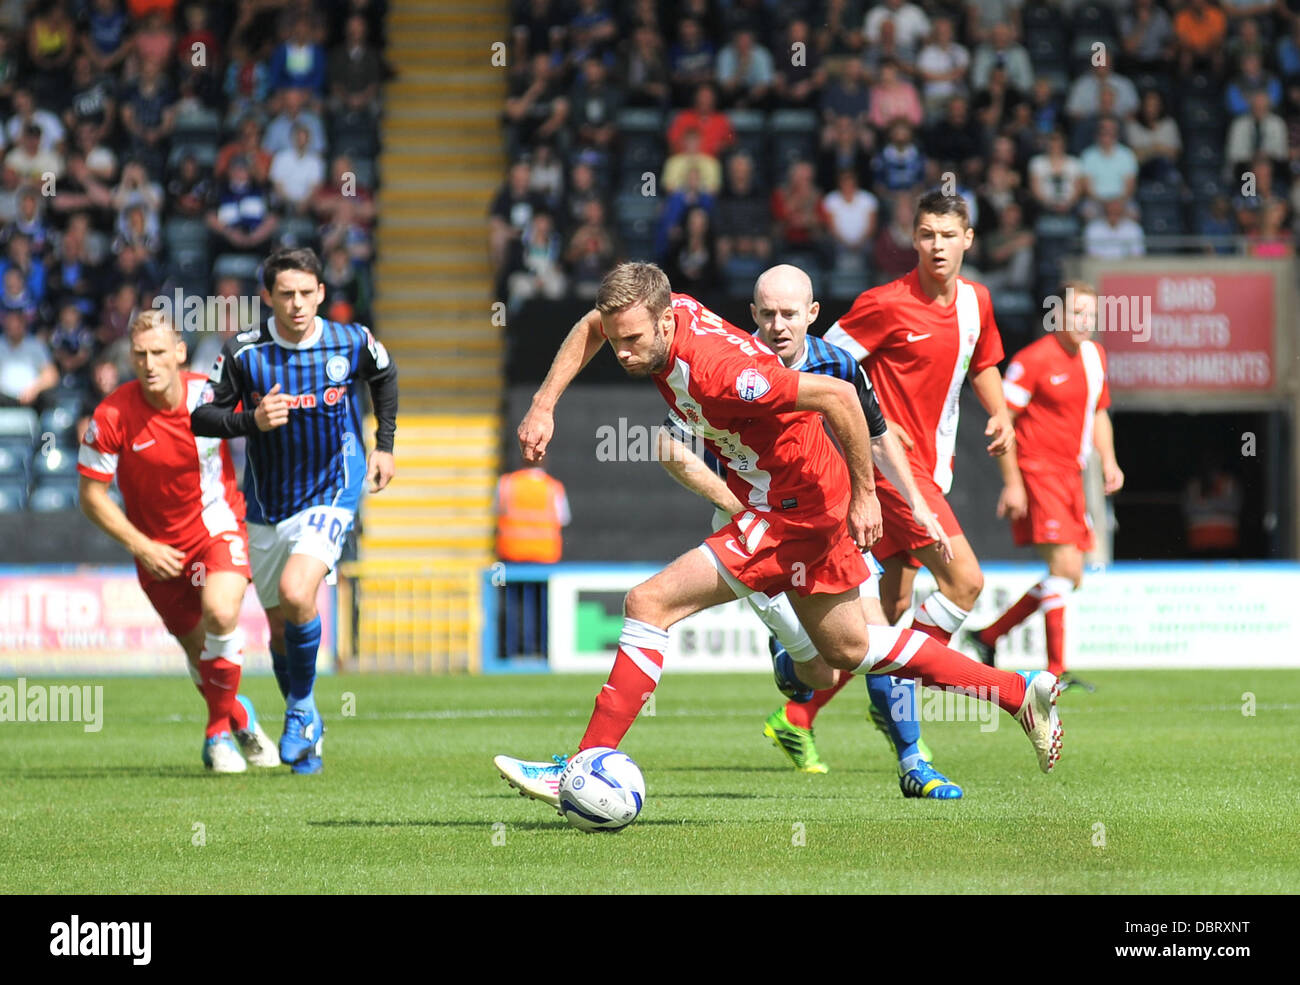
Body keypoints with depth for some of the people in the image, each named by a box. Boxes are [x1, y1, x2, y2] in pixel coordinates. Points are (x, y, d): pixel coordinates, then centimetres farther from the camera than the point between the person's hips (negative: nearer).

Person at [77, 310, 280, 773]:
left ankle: (219, 731, -7)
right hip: (159, 549, 1)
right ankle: (237, 716, 41)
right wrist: (140, 546, -15)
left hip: (218, 526, -1)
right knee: (199, 650, 8)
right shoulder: (111, 417, -18)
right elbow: (92, 495, -9)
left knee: (221, 613, -27)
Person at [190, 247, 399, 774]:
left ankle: (301, 706, -4)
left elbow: (385, 376, 14)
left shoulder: (352, 342, -9)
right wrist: (252, 420, -25)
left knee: (296, 592, -26)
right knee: (281, 627, 10)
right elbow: (200, 415, -8)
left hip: (332, 495, -2)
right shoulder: (243, 353, -12)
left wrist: (385, 444, 11)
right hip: (268, 507, 2)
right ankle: (306, 729, 32)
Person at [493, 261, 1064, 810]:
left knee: (648, 604, -16)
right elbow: (591, 326, 13)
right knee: (839, 659, 23)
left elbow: (837, 396, -29)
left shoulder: (713, 369, -32)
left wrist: (864, 493, -21)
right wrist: (543, 406, 1)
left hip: (792, 512, -10)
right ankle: (1021, 693, 31)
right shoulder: (666, 311, -8)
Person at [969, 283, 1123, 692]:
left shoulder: (1094, 356, 12)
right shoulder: (1034, 359, -11)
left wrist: (1107, 460, 9)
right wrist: (1012, 483, -16)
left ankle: (988, 636, 19)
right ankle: (1055, 670, -17)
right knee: (1063, 565, -17)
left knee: (1070, 577, 6)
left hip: (1070, 474, 8)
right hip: (1037, 471, -8)